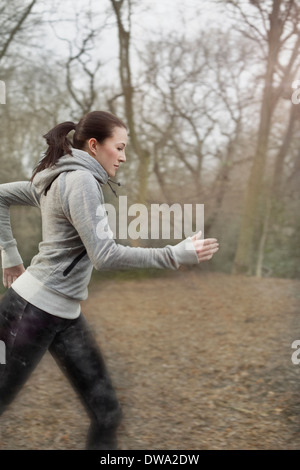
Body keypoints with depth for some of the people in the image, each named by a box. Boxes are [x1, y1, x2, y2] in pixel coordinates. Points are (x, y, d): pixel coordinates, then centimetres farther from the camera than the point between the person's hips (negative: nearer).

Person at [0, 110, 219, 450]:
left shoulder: (58, 179, 11)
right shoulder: (79, 181, -17)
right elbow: (104, 255, -24)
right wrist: (176, 255, -21)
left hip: (66, 315, 9)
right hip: (32, 308, -9)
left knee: (107, 412, 4)